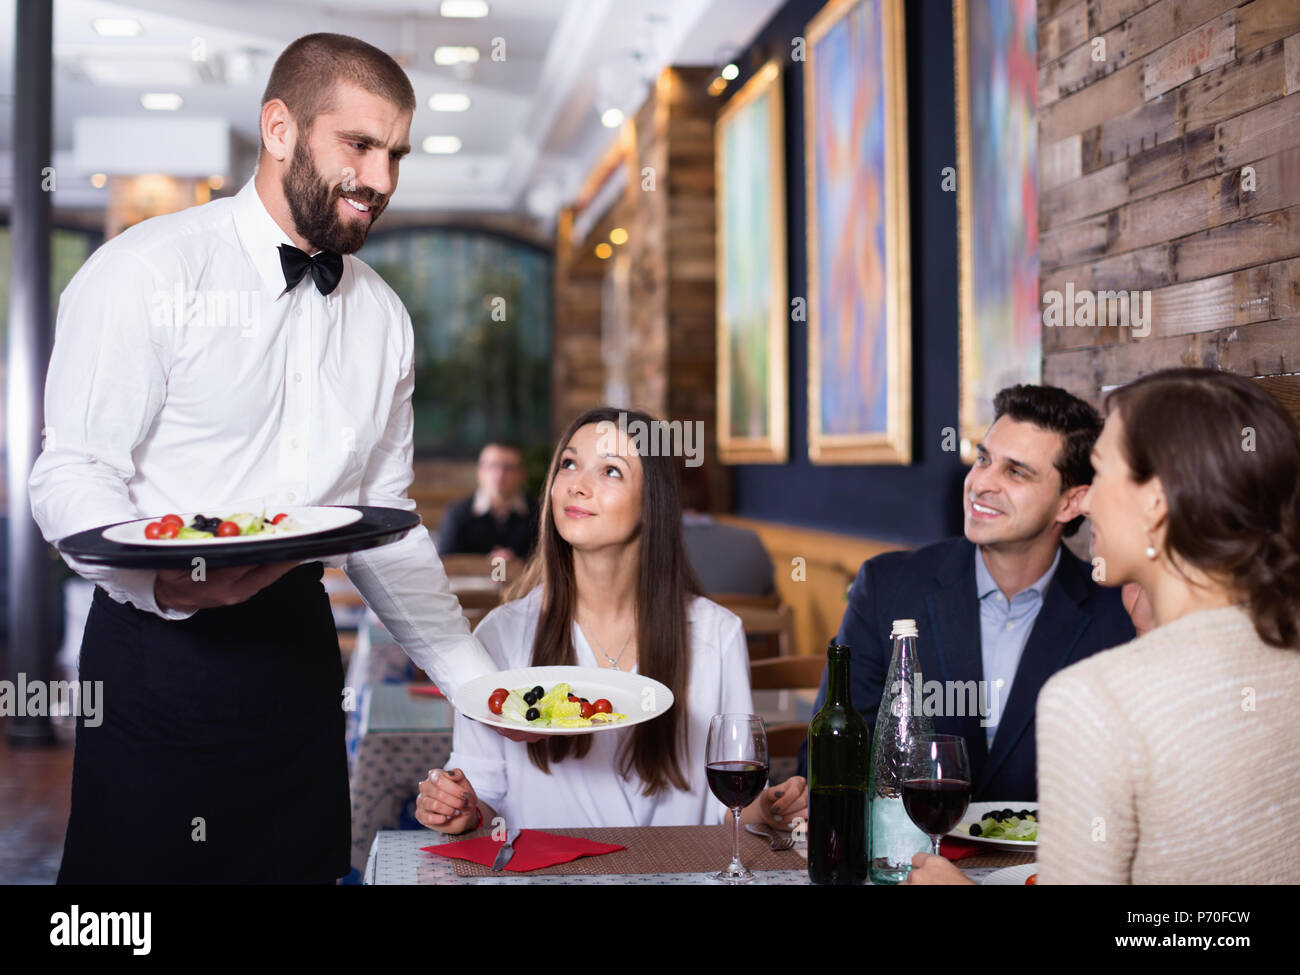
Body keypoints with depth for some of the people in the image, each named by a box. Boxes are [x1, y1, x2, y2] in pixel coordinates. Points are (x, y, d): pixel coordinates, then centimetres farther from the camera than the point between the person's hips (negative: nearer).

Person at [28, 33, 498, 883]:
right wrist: (166, 582, -31)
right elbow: (72, 476, -11)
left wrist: (480, 685, 11)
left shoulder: (383, 317, 11)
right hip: (160, 654, -5)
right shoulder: (147, 272, -7)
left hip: (300, 650, 5)